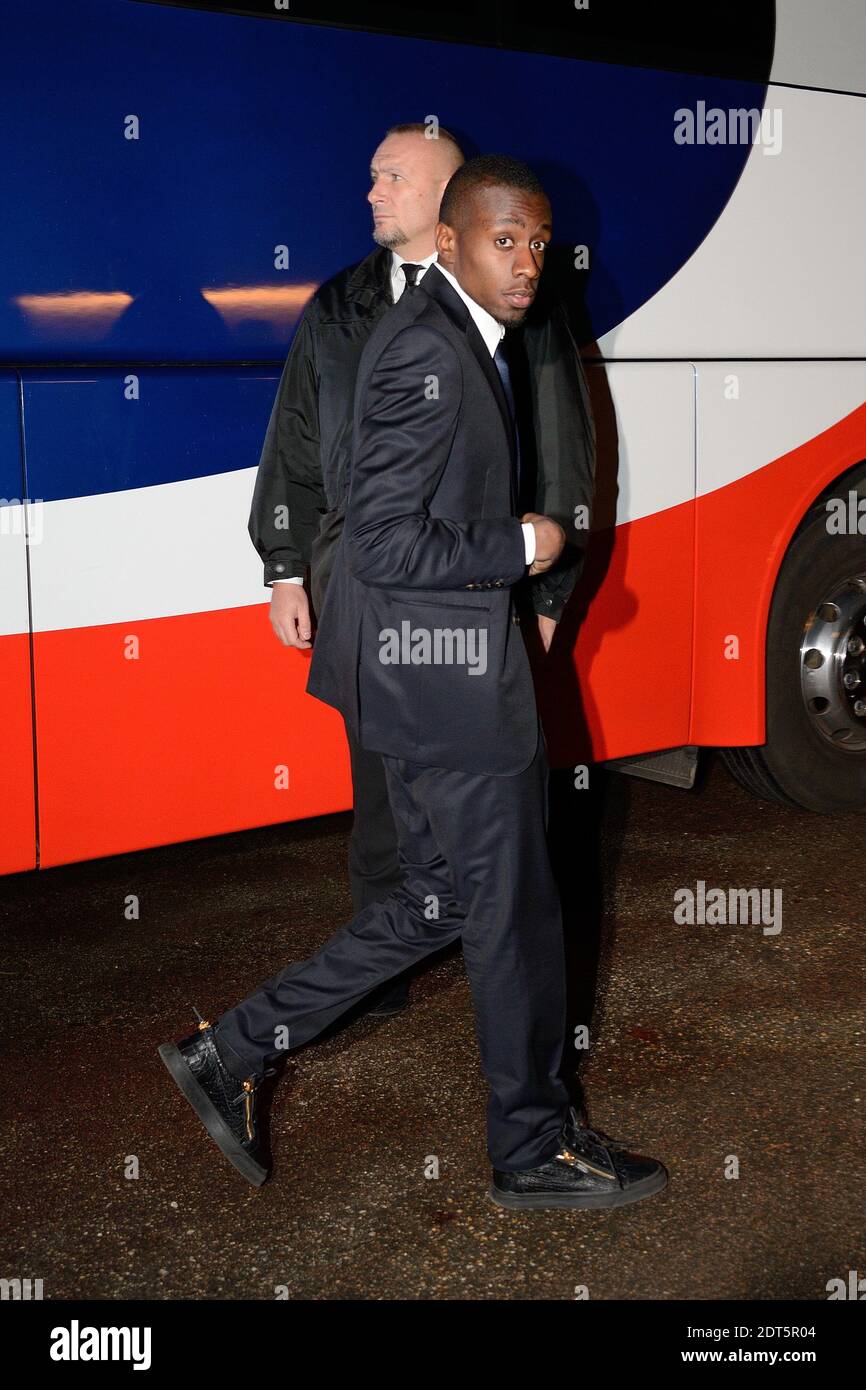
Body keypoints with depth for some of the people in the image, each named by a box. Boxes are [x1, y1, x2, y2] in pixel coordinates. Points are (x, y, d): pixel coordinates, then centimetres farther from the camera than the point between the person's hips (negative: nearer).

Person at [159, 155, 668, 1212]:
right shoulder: (427, 352, -20)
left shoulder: (452, 335, 12)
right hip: (447, 670, -10)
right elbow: (387, 545, -24)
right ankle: (534, 1147, 23)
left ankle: (230, 1053, 23)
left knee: (440, 902, 18)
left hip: (420, 666, 10)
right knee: (515, 912, 4)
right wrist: (520, 549, -13)